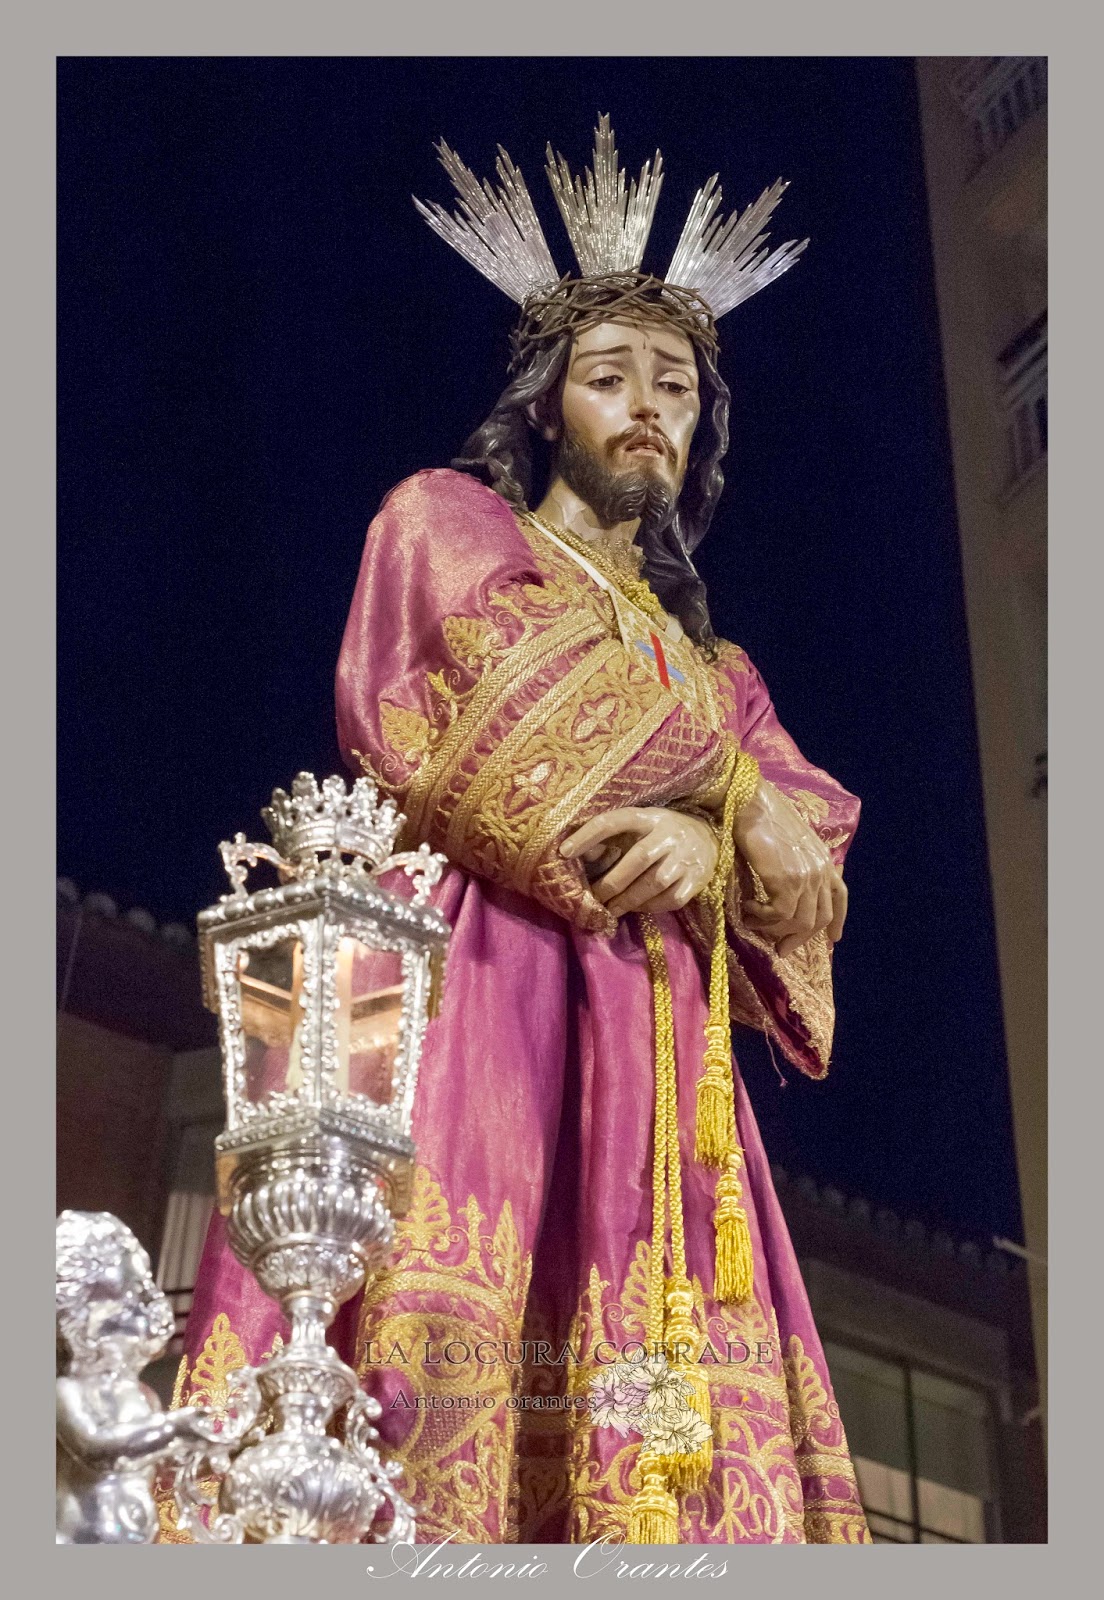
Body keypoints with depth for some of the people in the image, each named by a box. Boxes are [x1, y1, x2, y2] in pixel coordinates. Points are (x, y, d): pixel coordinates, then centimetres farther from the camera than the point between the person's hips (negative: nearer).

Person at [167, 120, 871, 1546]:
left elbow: (810, 883, 17)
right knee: (430, 1361, -23)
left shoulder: (711, 665, 29)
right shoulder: (446, 522, 16)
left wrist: (711, 847, -6)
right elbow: (518, 710, -4)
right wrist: (733, 787, 4)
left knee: (680, 1428, -11)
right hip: (467, 980, -4)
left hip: (645, 1045, 5)